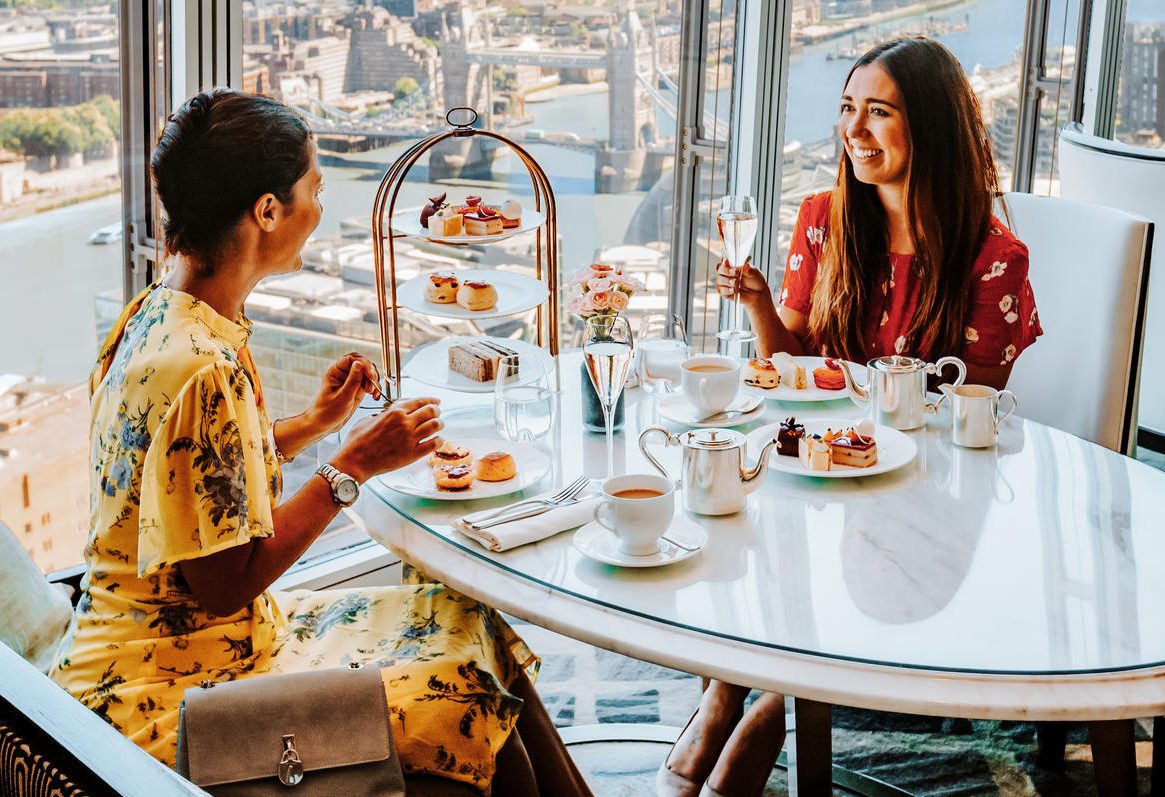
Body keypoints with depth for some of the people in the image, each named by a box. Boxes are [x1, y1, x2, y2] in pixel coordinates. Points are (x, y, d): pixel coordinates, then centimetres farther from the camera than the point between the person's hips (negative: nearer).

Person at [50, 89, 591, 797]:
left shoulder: (158, 314, 4)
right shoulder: (204, 370, -27)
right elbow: (225, 584, -23)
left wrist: (316, 423, 9)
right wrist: (352, 467, -16)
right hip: (170, 692, -10)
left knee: (473, 626, 6)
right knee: (472, 697, -9)